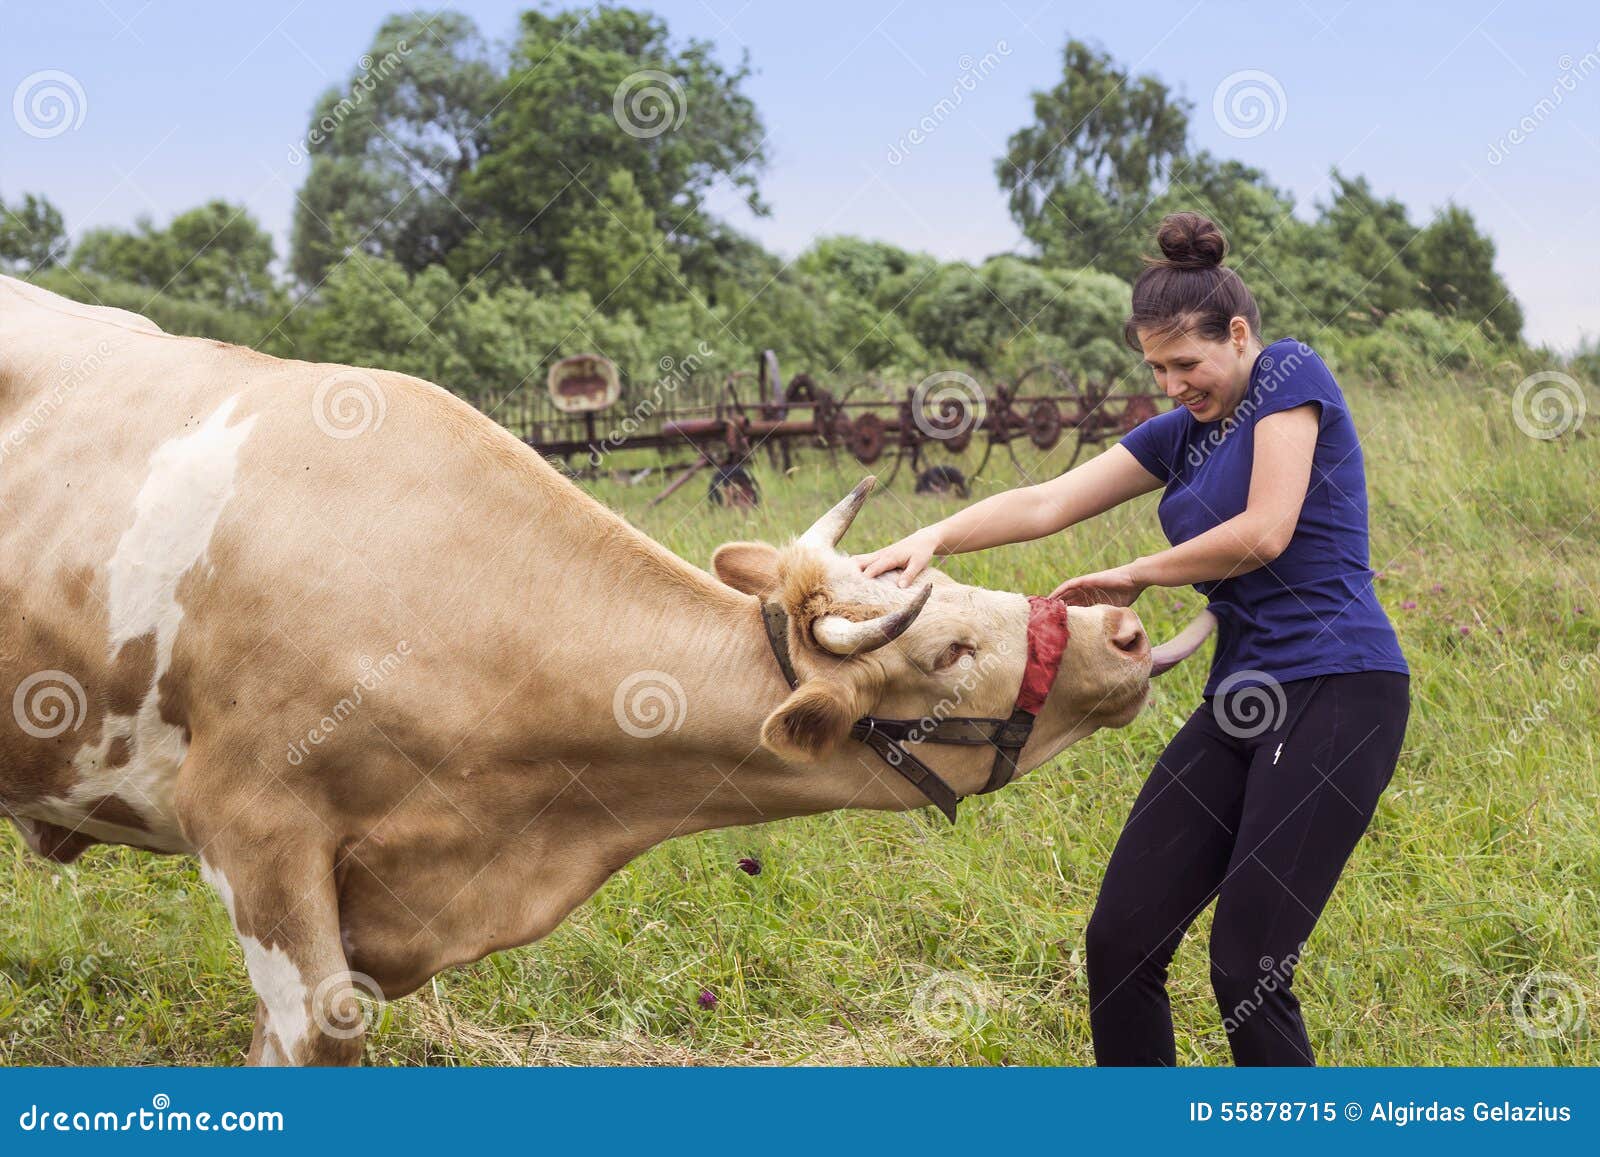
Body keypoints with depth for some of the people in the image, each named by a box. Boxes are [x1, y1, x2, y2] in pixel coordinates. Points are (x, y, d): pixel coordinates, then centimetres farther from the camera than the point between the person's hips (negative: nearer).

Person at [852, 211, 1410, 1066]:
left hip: (1337, 692, -8)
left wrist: (1136, 578, -2)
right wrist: (934, 538, -3)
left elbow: (1265, 533, -15)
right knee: (1123, 936, 3)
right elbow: (1048, 503, 11)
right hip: (1240, 701, 8)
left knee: (1247, 965, -11)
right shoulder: (1182, 433, 16)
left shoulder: (1291, 374, -5)